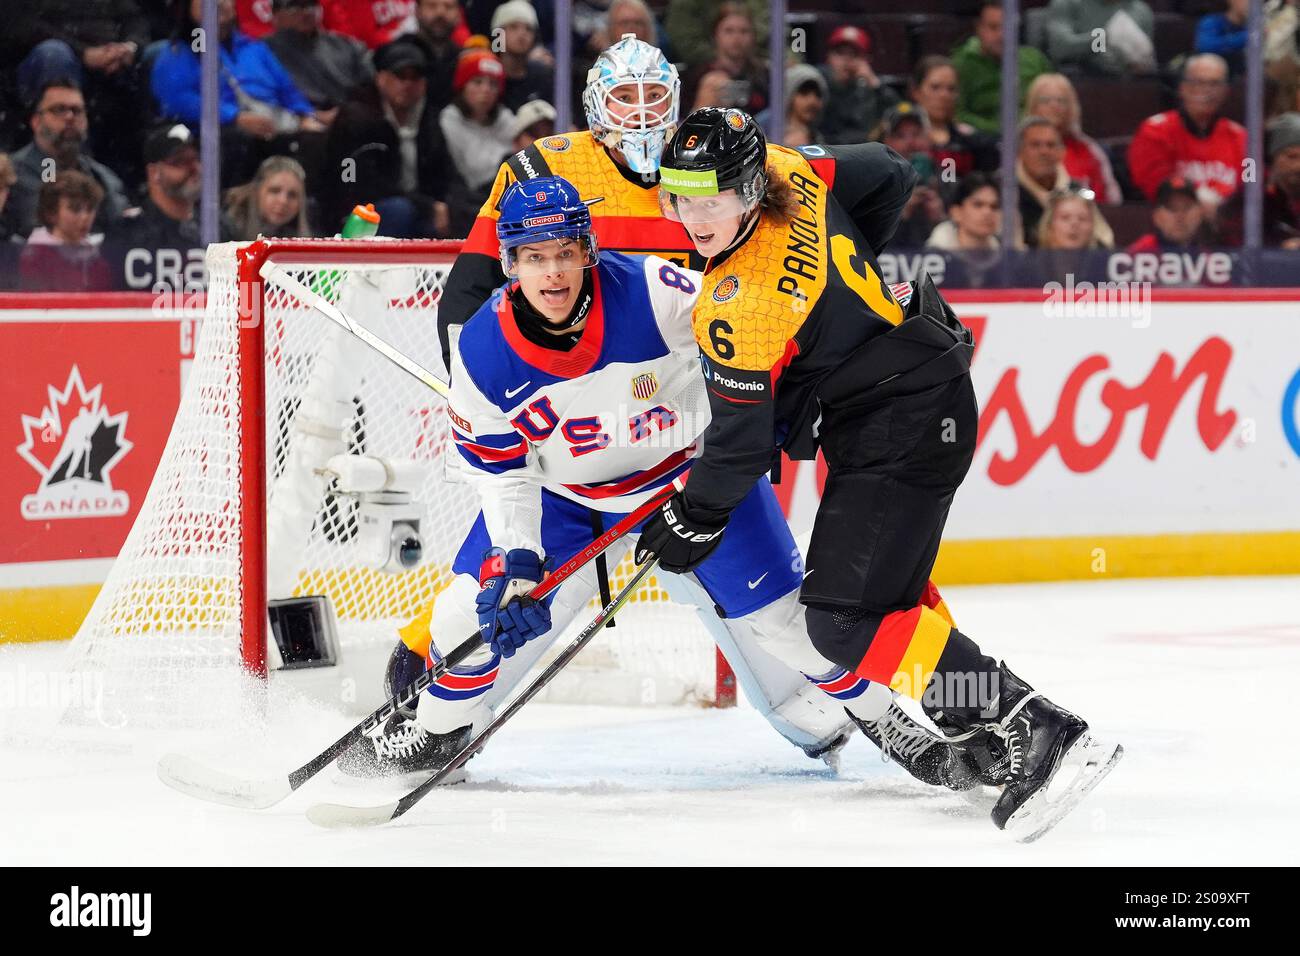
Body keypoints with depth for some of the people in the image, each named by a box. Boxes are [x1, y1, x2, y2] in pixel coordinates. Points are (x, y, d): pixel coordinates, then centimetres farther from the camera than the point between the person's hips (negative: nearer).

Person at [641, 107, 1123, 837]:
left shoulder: (742, 304, -26)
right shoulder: (787, 173, -4)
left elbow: (742, 445, -17)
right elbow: (887, 177, 14)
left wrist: (690, 525, -2)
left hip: (907, 425, -11)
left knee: (848, 618, -16)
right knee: (886, 580, 25)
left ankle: (1039, 734, -22)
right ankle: (979, 732, 34)